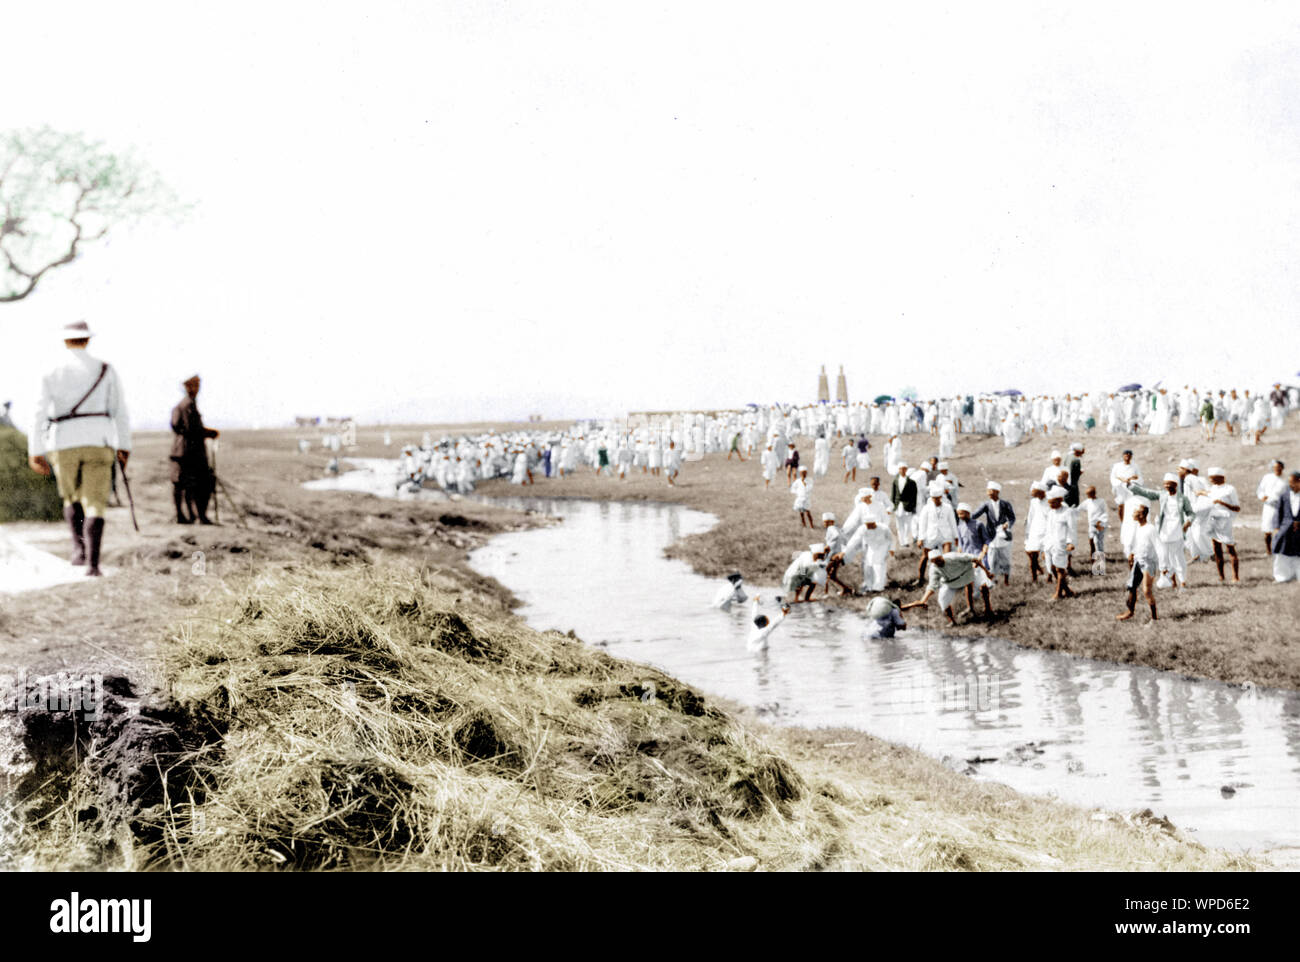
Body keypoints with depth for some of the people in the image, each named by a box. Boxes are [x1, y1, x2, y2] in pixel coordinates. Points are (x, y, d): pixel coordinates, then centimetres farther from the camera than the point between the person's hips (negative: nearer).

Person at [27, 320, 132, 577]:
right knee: (94, 504, -2)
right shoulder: (106, 370, 1)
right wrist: (124, 447, 7)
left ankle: (79, 547, 9)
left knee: (72, 498, 23)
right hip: (98, 441, -1)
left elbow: (40, 414, -3)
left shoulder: (51, 373, 0)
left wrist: (35, 452, 0)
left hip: (64, 444, 1)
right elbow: (120, 411, 1)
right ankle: (92, 562, -16)